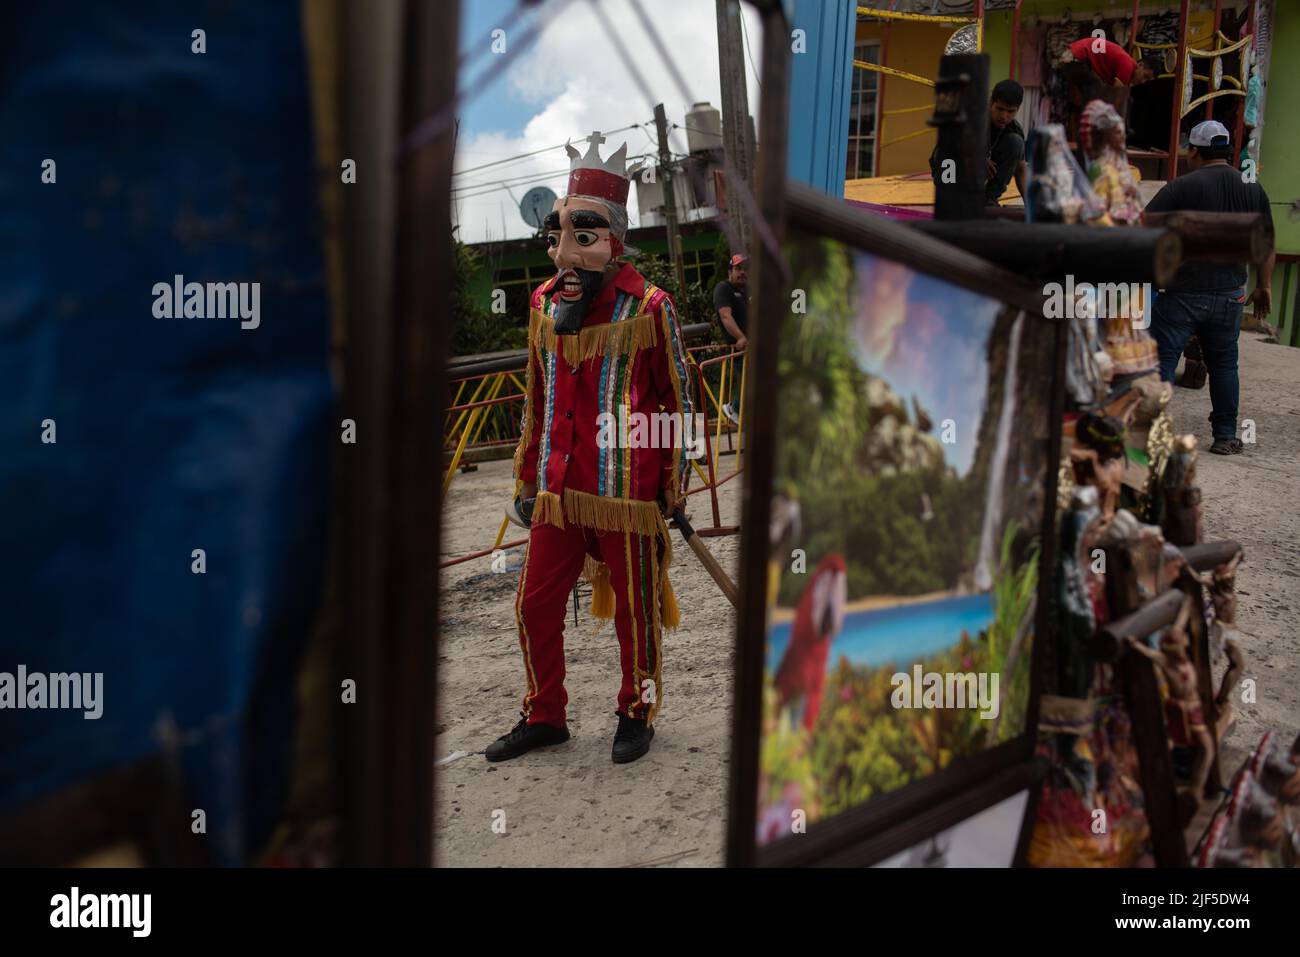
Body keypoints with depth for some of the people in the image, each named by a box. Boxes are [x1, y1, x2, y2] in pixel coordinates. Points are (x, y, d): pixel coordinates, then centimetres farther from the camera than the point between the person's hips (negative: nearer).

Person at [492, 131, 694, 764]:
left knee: (634, 610, 7)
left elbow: (677, 400, -2)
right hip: (558, 491, 5)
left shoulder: (648, 307, -6)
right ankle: (544, 717, 27)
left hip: (625, 491, -5)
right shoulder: (544, 304, 9)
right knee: (536, 606, 9)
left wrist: (675, 486, -3)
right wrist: (527, 481, 17)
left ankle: (637, 715, 27)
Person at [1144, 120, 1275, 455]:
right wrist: (1263, 287, 19)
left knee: (1161, 361, -1)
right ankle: (1226, 437, 19)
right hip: (1229, 295, 5)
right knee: (1224, 364, 15)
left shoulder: (1182, 186, -9)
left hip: (1182, 293, -4)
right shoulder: (1253, 189, 6)